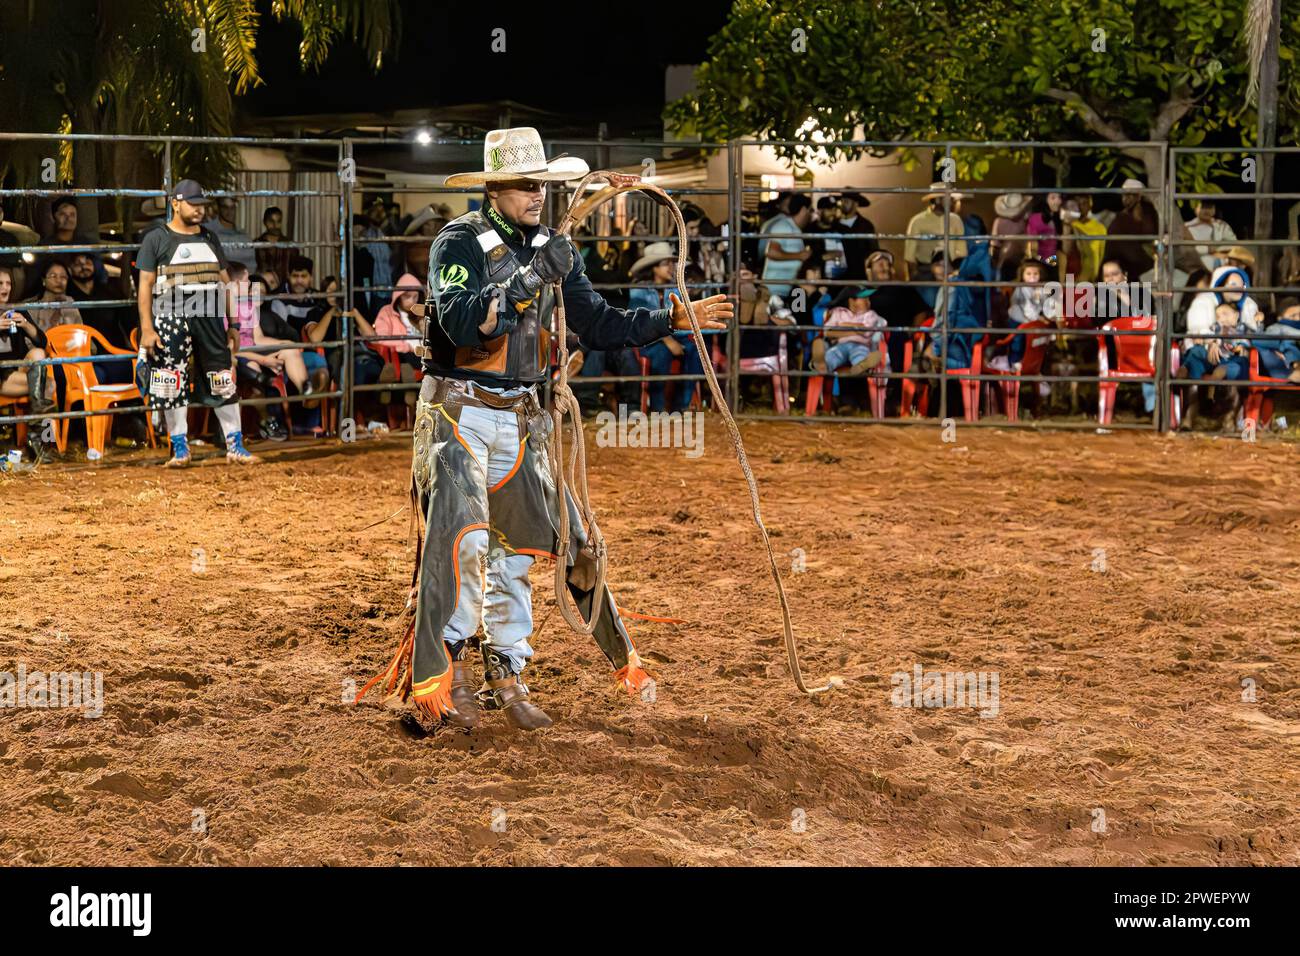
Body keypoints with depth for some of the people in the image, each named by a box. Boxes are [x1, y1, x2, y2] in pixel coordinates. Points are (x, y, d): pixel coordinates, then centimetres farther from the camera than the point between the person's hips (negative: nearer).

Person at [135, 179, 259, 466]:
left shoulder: (210, 239, 16)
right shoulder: (156, 239, 1)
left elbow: (226, 284, 17)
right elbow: (145, 286, -4)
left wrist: (233, 325, 11)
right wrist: (146, 329, -12)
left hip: (211, 321, 4)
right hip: (171, 321, -4)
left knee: (224, 385, 3)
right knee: (173, 387, -1)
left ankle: (236, 447, 8)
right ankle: (180, 449, 9)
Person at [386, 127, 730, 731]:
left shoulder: (550, 249, 10)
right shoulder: (459, 243, -9)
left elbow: (598, 326, 12)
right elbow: (461, 323, -25)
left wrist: (674, 319, 4)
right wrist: (529, 280, -30)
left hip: (519, 418, 7)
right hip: (458, 413, -6)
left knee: (518, 546, 9)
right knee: (461, 535, -19)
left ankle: (504, 678, 19)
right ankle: (440, 669, -9)